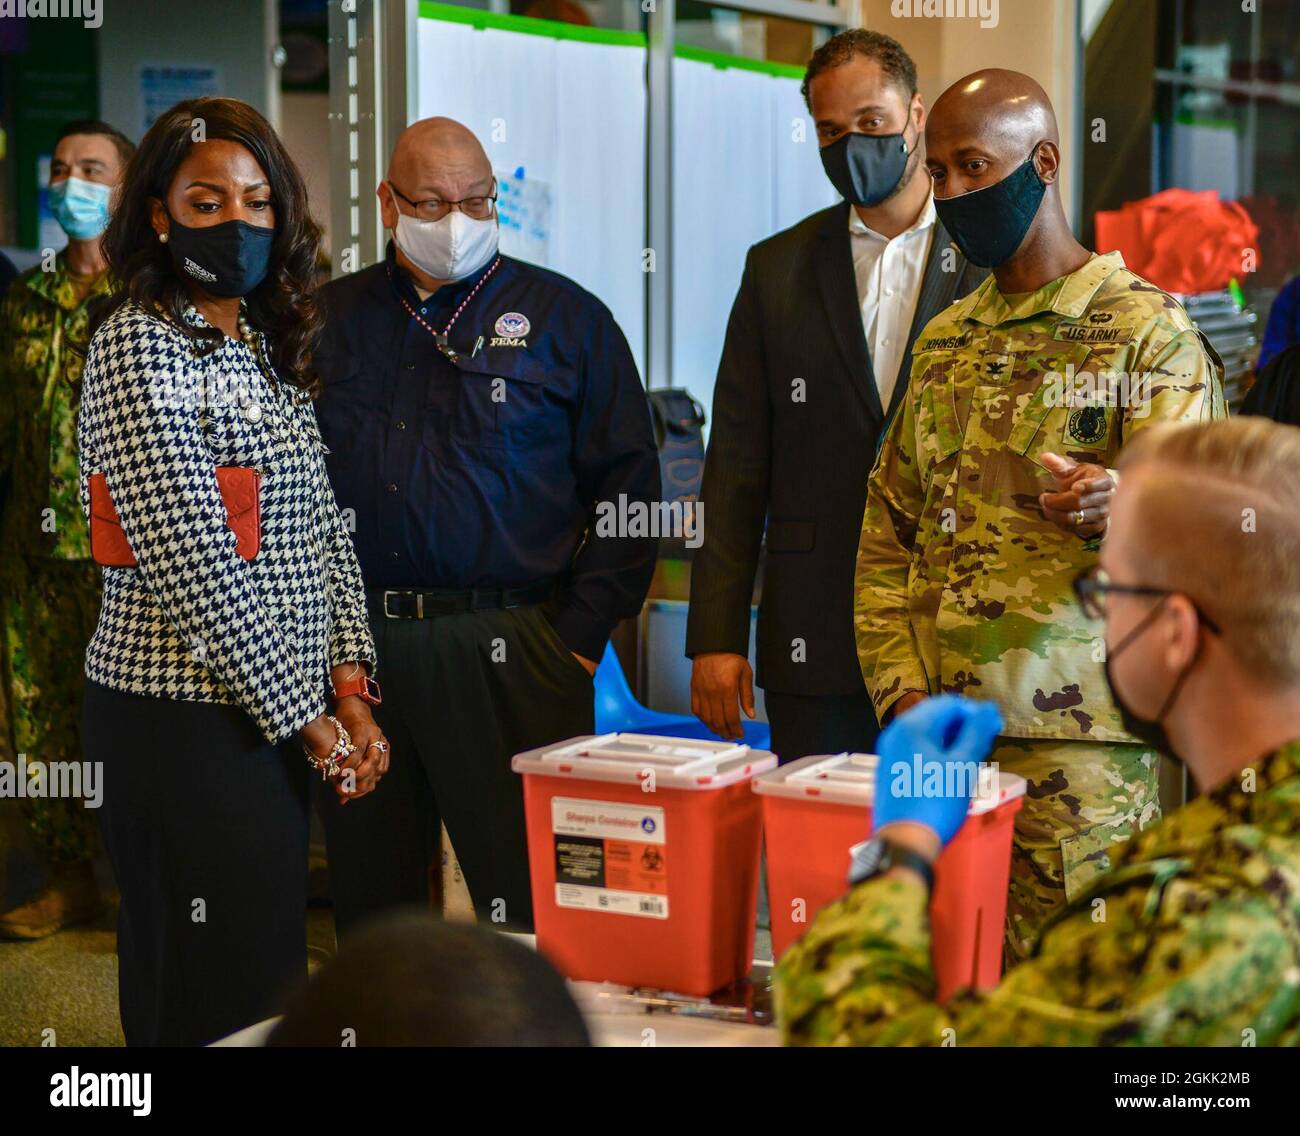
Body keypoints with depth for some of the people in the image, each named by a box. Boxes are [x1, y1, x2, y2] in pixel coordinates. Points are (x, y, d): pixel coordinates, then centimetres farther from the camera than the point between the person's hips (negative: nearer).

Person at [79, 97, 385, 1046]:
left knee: (272, 966, 14)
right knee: (216, 1000, -1)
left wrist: (349, 689, 1)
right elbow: (191, 563, -17)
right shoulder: (137, 346, -11)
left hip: (282, 712, 8)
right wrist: (307, 718, -13)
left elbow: (323, 528, 12)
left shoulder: (272, 346, 14)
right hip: (184, 722, -8)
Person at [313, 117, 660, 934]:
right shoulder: (329, 318, 12)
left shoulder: (566, 318, 5)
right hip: (353, 646, 3)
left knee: (533, 905, -3)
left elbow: (628, 483, 2)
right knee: (370, 899, 11)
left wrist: (582, 635, -5)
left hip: (510, 649, -3)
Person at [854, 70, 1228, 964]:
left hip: (1080, 747, -5)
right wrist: (903, 688, 2)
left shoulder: (1147, 330, -2)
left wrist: (1118, 507, -36)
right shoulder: (945, 342, 17)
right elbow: (888, 531, 16)